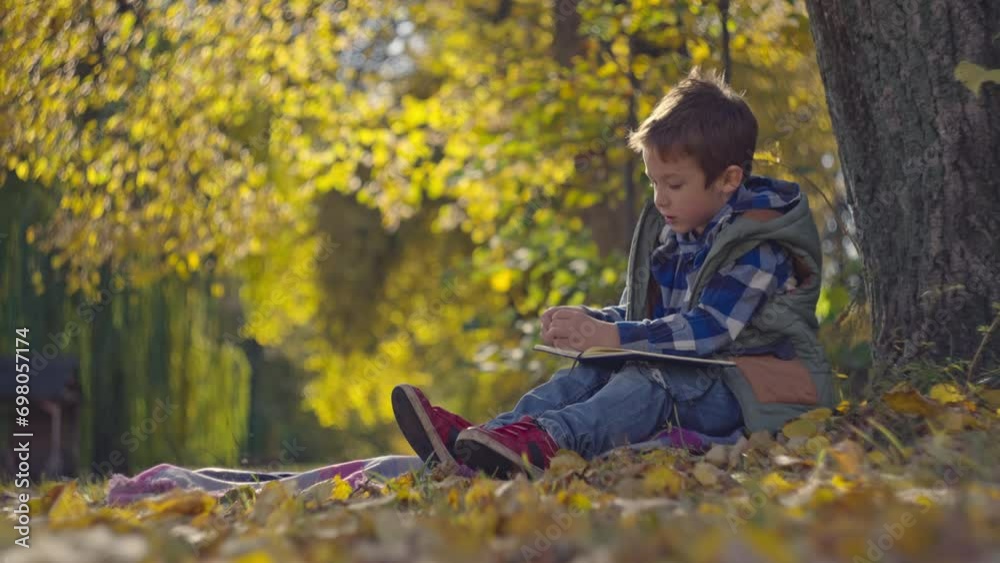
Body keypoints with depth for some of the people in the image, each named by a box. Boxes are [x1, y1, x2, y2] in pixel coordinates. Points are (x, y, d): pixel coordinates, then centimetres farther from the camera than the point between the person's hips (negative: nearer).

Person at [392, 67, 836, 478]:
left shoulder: (758, 248, -12)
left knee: (647, 383, -34)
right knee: (590, 373, -16)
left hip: (743, 390, -8)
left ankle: (547, 441, -62)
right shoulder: (669, 234, 15)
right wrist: (588, 322, -5)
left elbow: (708, 328, -24)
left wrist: (611, 336, -30)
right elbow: (635, 315, 18)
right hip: (682, 373, 8)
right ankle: (477, 439, -37)